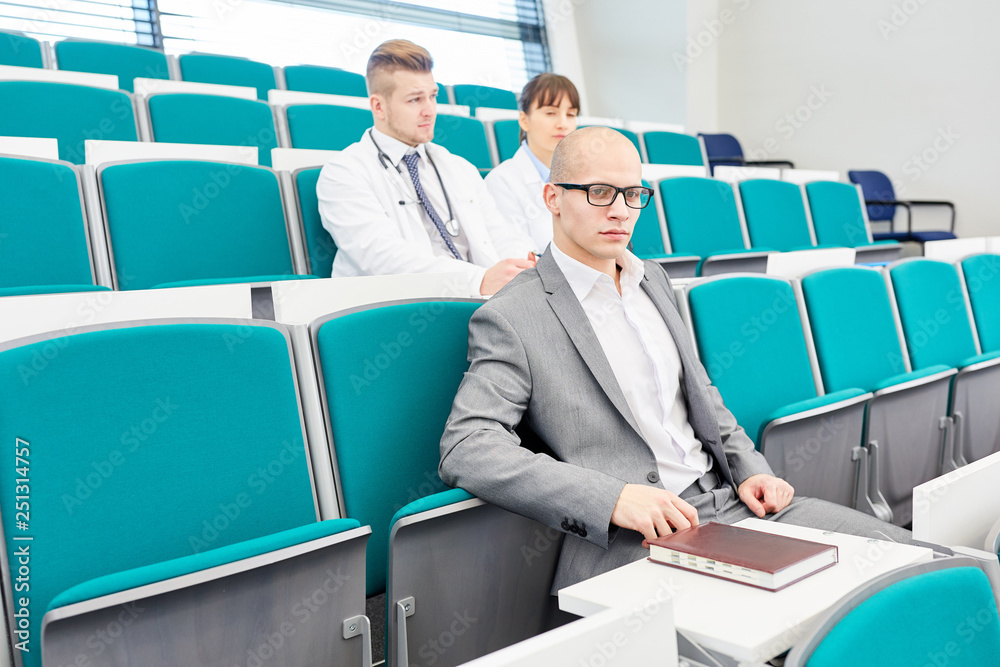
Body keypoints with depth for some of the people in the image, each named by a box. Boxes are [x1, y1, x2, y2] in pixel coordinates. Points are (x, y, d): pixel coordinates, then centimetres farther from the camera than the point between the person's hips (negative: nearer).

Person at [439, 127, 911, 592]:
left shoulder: (651, 278, 17)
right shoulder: (511, 318, -8)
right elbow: (465, 449, -19)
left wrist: (749, 469, 7)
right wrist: (613, 497, -27)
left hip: (729, 499, 8)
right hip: (630, 540, -7)